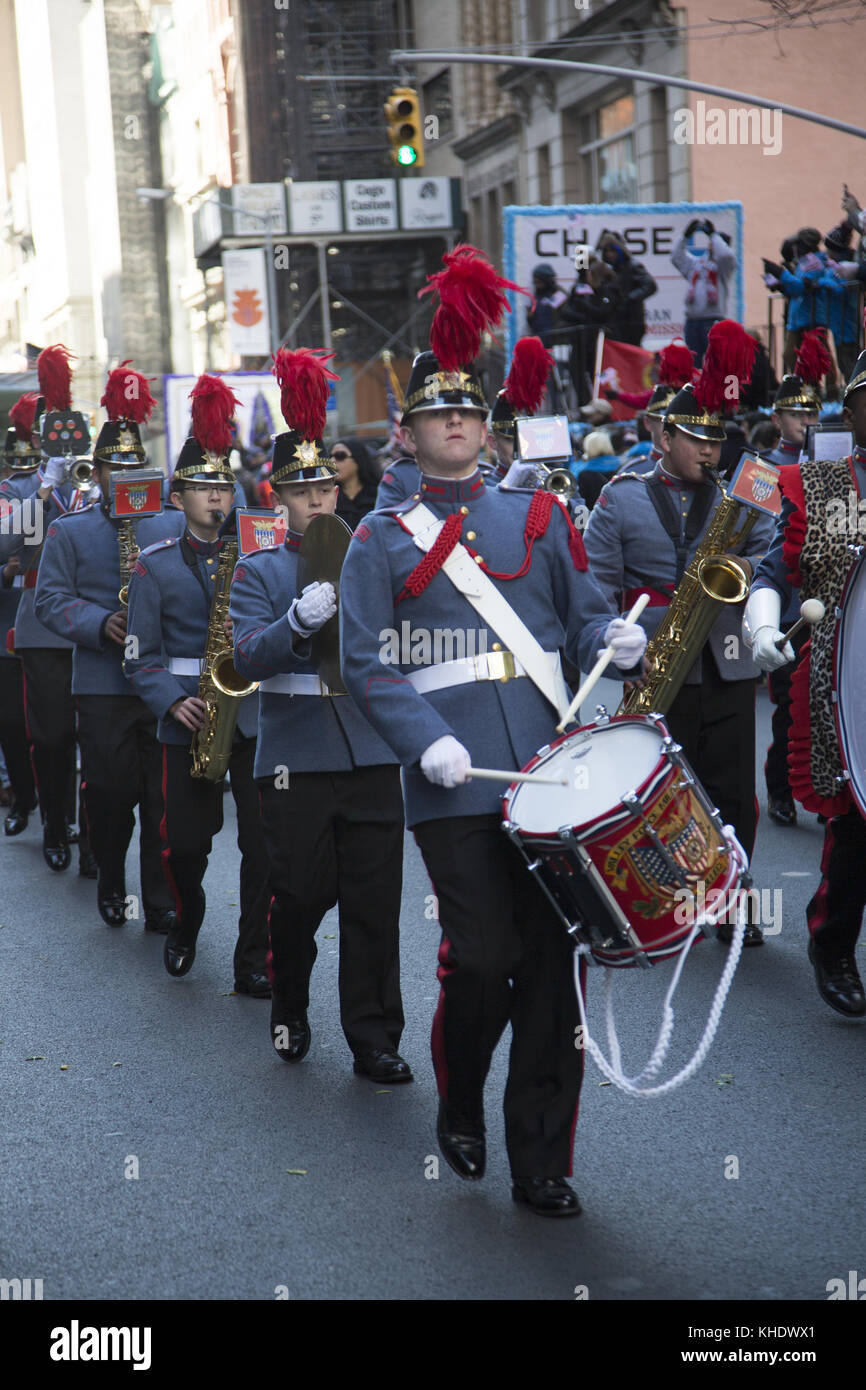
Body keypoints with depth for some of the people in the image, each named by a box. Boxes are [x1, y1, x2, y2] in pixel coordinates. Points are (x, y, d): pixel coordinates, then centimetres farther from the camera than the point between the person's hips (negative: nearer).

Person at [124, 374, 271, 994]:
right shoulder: (155, 565, 5)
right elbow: (142, 656, 2)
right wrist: (174, 702, -14)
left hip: (254, 715, 1)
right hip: (190, 722, 0)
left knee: (263, 845, -4)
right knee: (186, 844, 4)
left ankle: (254, 960, 5)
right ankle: (187, 925, 33)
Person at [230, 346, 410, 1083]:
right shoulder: (259, 571, 4)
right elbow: (248, 657, -10)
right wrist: (300, 621, -28)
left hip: (372, 753, 2)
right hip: (297, 757, -2)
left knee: (375, 903, 1)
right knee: (302, 895, 3)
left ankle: (375, 1039, 9)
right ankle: (289, 1013, 27)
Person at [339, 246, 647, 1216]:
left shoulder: (537, 519, 16)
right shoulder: (382, 542, 8)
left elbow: (582, 619, 16)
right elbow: (365, 663, 0)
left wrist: (615, 642, -8)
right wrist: (425, 741, -15)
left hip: (550, 764, 3)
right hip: (453, 777, -2)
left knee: (556, 959, 0)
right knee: (482, 958, -5)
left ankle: (542, 1164, 10)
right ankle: (459, 1110, 25)